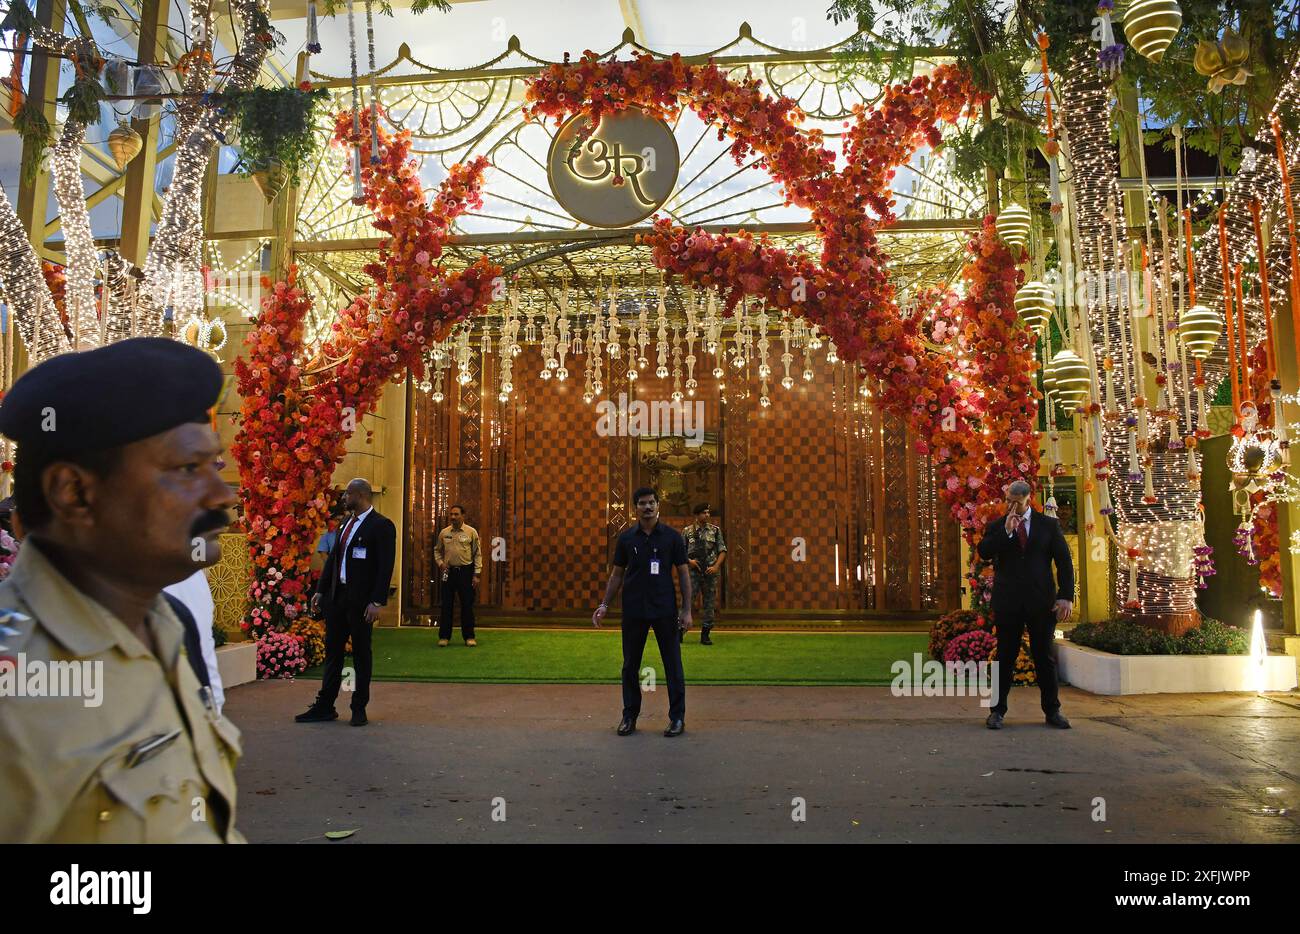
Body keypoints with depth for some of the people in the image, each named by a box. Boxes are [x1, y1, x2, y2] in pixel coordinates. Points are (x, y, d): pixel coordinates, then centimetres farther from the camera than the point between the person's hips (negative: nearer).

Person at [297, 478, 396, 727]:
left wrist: (377, 602, -19)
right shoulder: (346, 523, 14)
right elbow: (333, 558, 17)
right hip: (336, 595, 7)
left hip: (361, 600, -7)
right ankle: (325, 707, 20)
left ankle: (359, 709, 14)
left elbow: (385, 566, -15)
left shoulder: (381, 526, -10)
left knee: (361, 654, 4)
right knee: (332, 652, 11)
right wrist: (320, 590, 13)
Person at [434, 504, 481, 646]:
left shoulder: (471, 532, -1)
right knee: (446, 605, 4)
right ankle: (444, 637, 12)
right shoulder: (444, 533, 6)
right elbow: (437, 550, 18)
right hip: (449, 571, 2)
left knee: (467, 605, 1)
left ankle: (469, 636, 11)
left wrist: (476, 574, -5)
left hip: (466, 571, -2)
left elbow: (478, 554, 0)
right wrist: (440, 563, -2)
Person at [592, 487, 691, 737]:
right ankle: (629, 716, 21)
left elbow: (683, 573, 0)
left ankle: (678, 717, 13)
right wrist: (604, 605, 1)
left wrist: (687, 609, -6)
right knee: (630, 665, 9)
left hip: (665, 611, -2)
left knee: (673, 664, 3)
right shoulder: (626, 538, 4)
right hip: (633, 611, 2)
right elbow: (617, 574, 9)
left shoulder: (672, 536, -1)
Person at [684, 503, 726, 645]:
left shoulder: (715, 530, 6)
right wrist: (689, 561, -10)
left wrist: (716, 566, -7)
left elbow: (722, 551, 5)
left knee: (709, 603, 4)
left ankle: (705, 635, 12)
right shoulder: (688, 531, 3)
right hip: (693, 571, -2)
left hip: (710, 572, 2)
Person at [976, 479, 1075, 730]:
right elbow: (984, 552, -9)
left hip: (1041, 601, 0)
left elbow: (1064, 561, 3)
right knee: (1005, 657, 4)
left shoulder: (1048, 525, 6)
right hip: (1008, 603, 0)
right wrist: (1006, 531, -16)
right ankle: (998, 711, 10)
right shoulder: (996, 526, 7)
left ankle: (1052, 711, 18)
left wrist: (1066, 596, -5)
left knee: (1044, 657, 7)